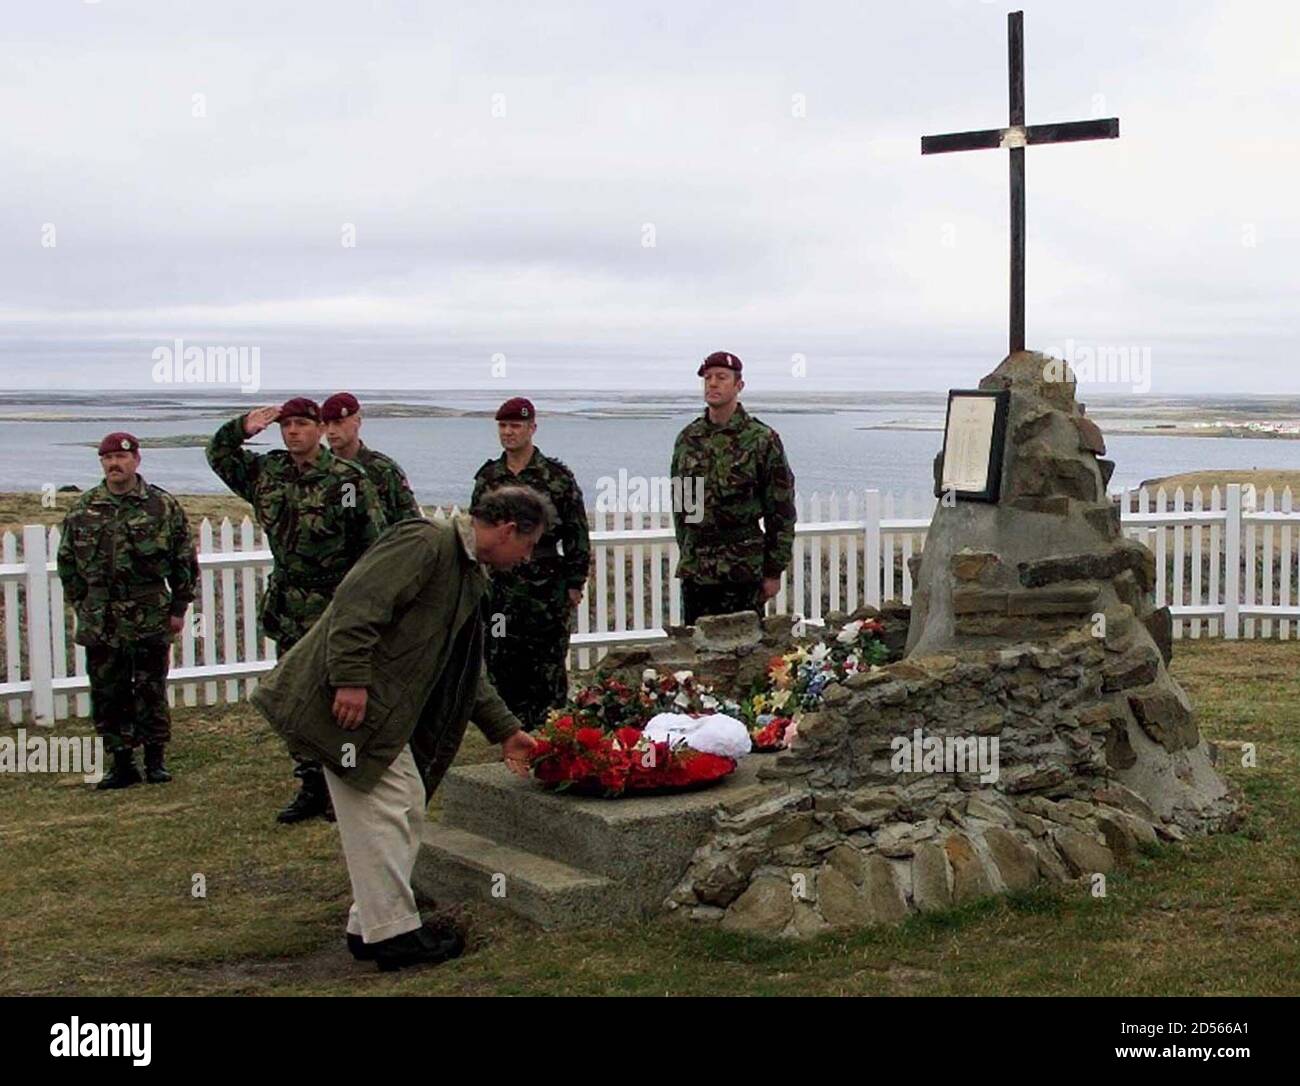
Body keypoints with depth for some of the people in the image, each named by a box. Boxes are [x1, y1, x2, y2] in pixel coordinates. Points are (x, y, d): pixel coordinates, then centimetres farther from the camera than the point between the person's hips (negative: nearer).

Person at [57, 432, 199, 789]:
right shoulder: (83, 509, 6)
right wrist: (82, 605, 9)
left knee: (150, 692, 5)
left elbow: (184, 560, 2)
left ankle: (155, 760, 17)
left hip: (150, 618, -2)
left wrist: (178, 608, 0)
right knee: (107, 695, 6)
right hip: (100, 622, 3)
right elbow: (67, 561, 13)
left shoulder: (163, 505, -1)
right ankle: (122, 762, 15)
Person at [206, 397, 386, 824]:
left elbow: (373, 542, -8)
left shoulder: (348, 479, -9)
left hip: (337, 612, -6)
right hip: (288, 611, 6)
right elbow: (218, 455, 22)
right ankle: (311, 788, 19)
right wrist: (242, 428, 3)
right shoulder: (266, 472, 8)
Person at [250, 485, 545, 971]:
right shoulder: (426, 542, -15)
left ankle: (369, 927, 19)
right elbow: (356, 602, -25)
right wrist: (350, 681, -28)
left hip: (386, 710, 11)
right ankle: (394, 933, 1)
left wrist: (506, 731, 26)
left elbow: (467, 670, 26)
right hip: (350, 698, -11)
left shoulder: (470, 575, 17)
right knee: (382, 809, -8)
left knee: (408, 803, 12)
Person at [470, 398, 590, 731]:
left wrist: (575, 584, -5)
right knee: (501, 665, 6)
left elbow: (576, 535, -1)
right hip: (499, 589, 4)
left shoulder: (557, 477, -2)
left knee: (548, 670, 0)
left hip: (547, 592, -4)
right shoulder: (488, 477, 10)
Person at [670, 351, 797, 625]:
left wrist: (774, 571, -6)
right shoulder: (688, 438, 10)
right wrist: (686, 553, 15)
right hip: (694, 570, 5)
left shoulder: (761, 439, -4)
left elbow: (781, 512, -4)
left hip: (743, 571, -4)